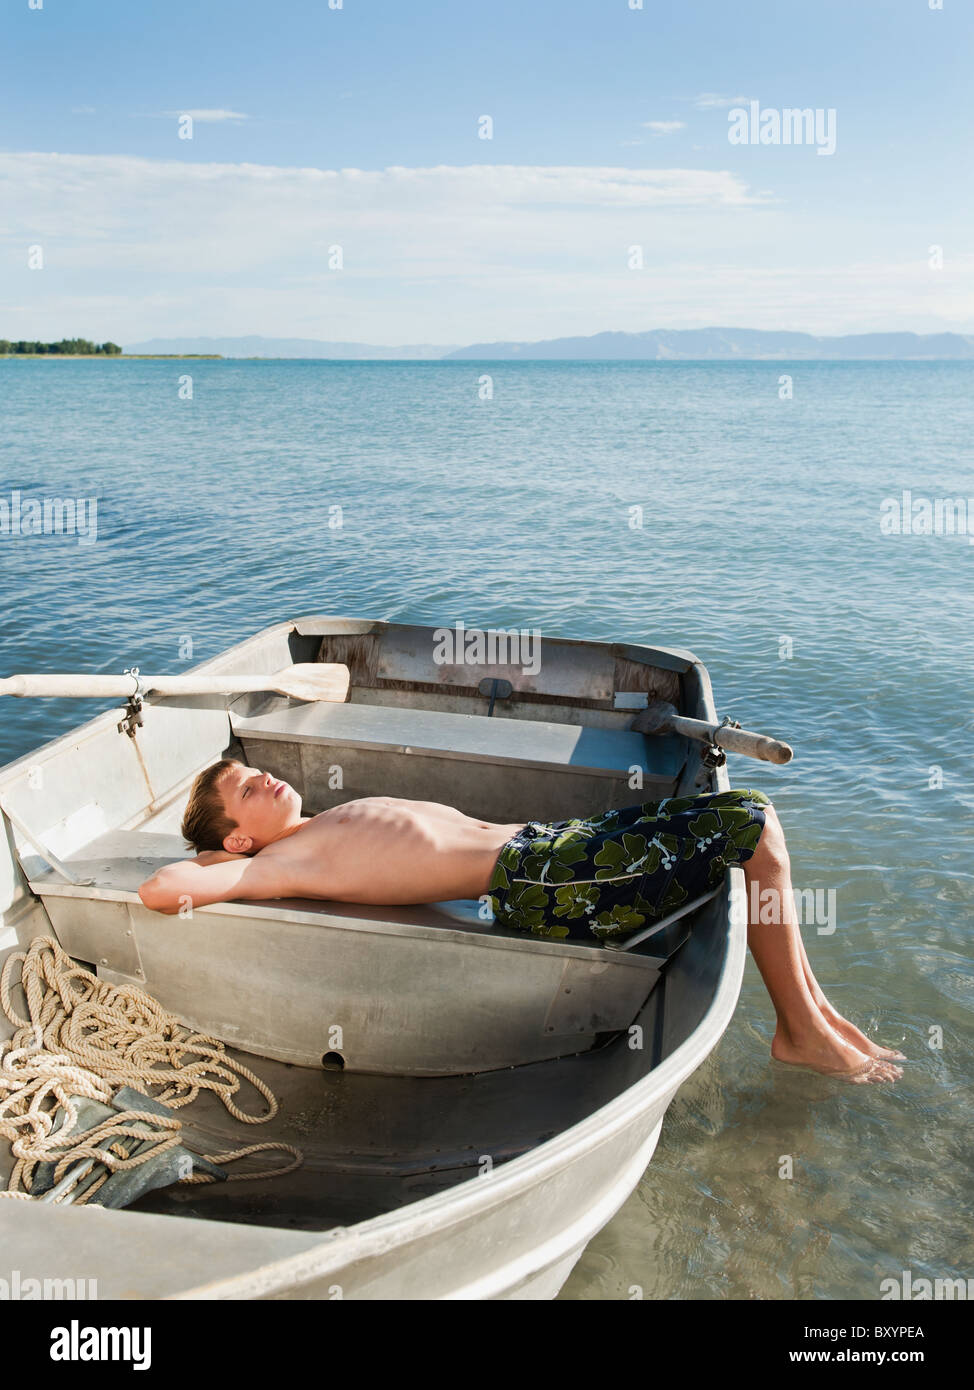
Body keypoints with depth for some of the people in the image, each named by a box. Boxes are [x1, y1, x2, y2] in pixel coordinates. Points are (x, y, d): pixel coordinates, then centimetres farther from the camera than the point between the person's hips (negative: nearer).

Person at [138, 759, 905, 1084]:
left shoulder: (326, 830, 20)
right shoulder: (282, 863, -5)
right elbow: (162, 887, -16)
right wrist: (221, 867, 3)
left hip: (545, 839, 10)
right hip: (533, 881, -10)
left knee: (748, 812, 9)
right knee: (751, 825, -12)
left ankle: (813, 1003, 14)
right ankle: (802, 1030, 1)